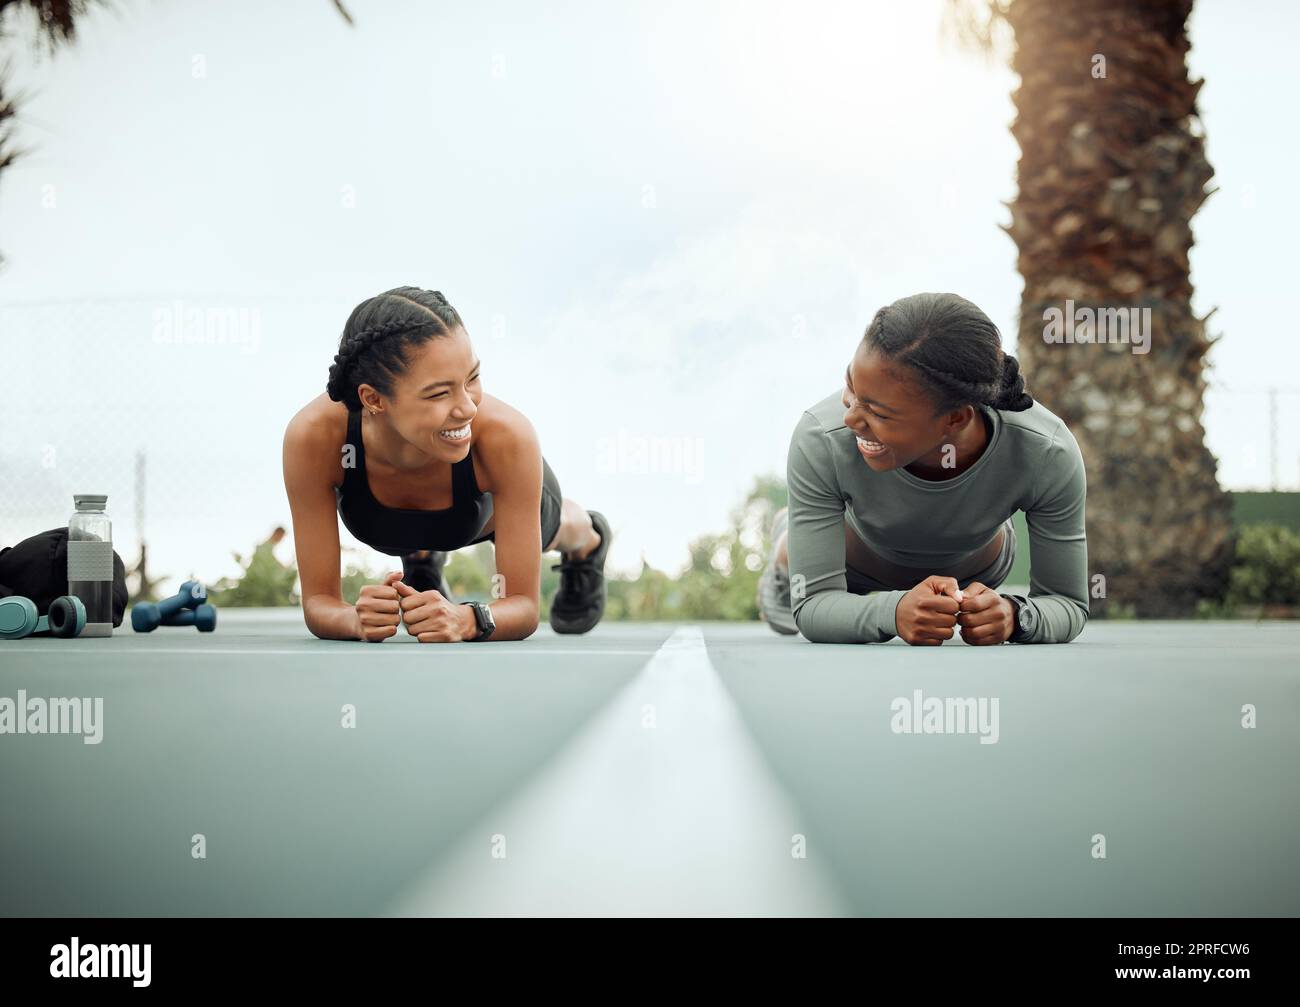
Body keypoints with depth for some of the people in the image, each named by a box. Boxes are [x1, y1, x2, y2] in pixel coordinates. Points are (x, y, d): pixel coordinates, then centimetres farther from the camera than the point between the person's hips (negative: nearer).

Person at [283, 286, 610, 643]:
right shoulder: (312, 437, -45)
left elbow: (524, 604, -37)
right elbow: (318, 600, -35)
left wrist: (465, 619, -58)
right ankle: (421, 558, 71)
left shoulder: (507, 437, -47)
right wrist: (357, 619, -58)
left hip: (489, 506, 1)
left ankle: (589, 540, 70)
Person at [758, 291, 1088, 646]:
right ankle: (788, 538, 59)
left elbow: (1069, 603, -30)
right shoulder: (820, 442, -43)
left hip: (976, 567, 3)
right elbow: (813, 605, -37)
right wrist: (894, 611, -59)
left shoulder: (1048, 454, -42)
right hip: (858, 558, -2)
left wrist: (1014, 615, -54)